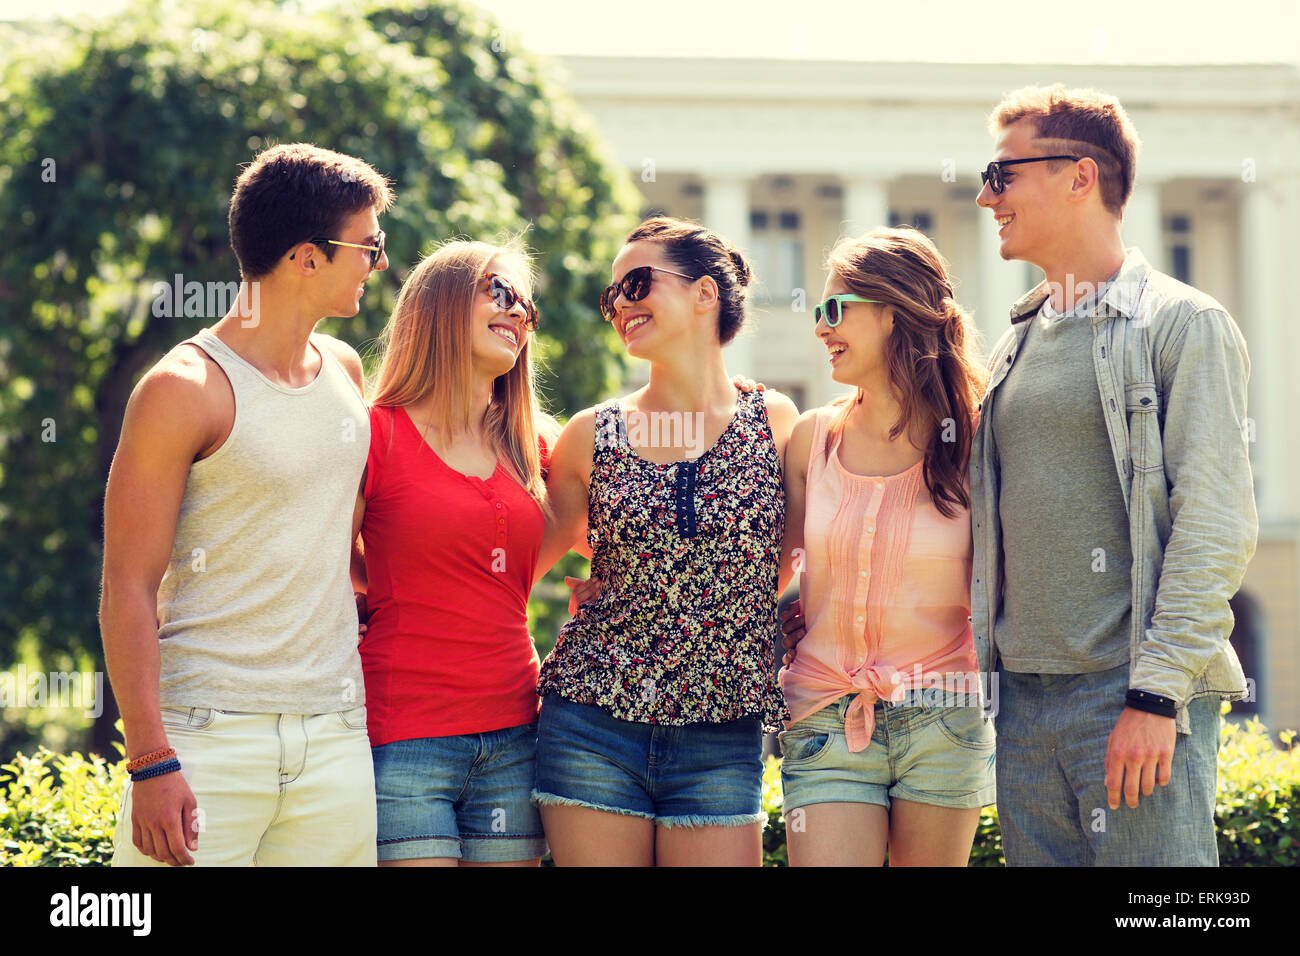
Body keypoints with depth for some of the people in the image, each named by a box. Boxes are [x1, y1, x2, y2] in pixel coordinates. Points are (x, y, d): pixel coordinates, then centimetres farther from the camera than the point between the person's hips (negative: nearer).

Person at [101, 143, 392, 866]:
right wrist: (151, 762, -16)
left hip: (336, 737, 6)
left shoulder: (345, 372, 13)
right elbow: (128, 591, -10)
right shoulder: (186, 388, -8)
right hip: (208, 733, -6)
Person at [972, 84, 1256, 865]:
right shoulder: (1017, 345, 18)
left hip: (1135, 696, -7)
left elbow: (1217, 527, -11)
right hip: (1026, 698, 7)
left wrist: (1157, 692, -18)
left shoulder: (1183, 324, -4)